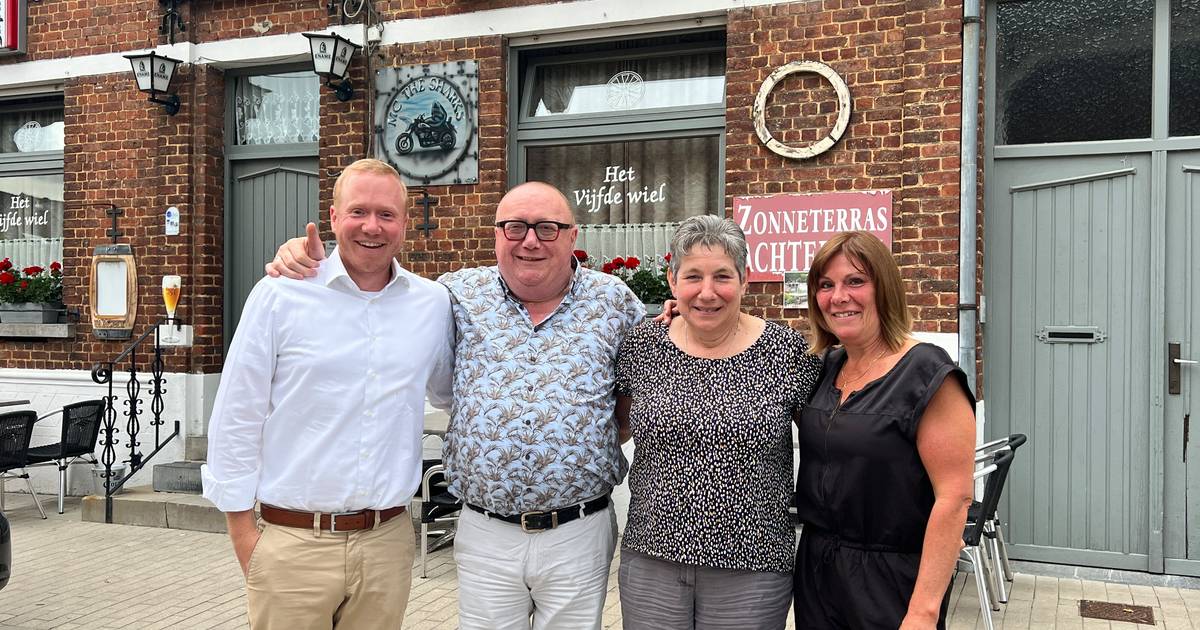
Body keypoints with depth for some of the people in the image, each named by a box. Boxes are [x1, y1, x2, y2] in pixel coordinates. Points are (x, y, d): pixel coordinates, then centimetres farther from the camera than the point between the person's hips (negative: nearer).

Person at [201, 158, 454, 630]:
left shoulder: (433, 303, 4)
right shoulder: (279, 295, -5)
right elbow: (236, 419, -2)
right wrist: (242, 530, -3)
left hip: (388, 540, 3)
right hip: (291, 542, -3)